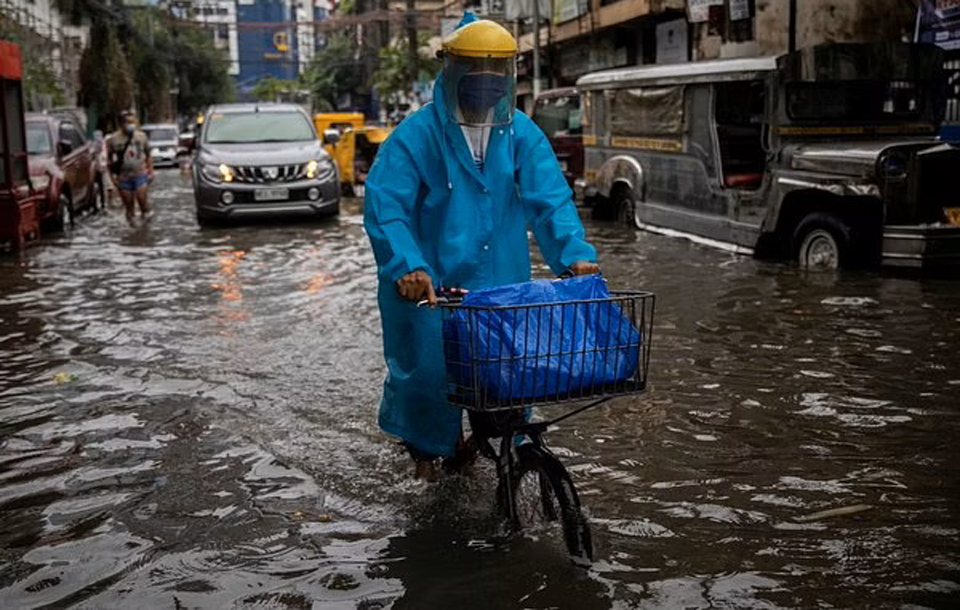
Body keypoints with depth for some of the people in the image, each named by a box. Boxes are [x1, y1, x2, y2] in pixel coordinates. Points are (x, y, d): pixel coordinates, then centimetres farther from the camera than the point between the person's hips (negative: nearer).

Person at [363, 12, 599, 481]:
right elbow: (384, 205, -17)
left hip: (501, 282, 3)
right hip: (430, 282, -3)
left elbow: (550, 199, -5)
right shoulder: (416, 135, -10)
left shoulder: (522, 135, 2)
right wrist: (408, 266, -32)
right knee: (426, 367, 0)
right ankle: (426, 448, 30)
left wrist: (575, 254, -21)